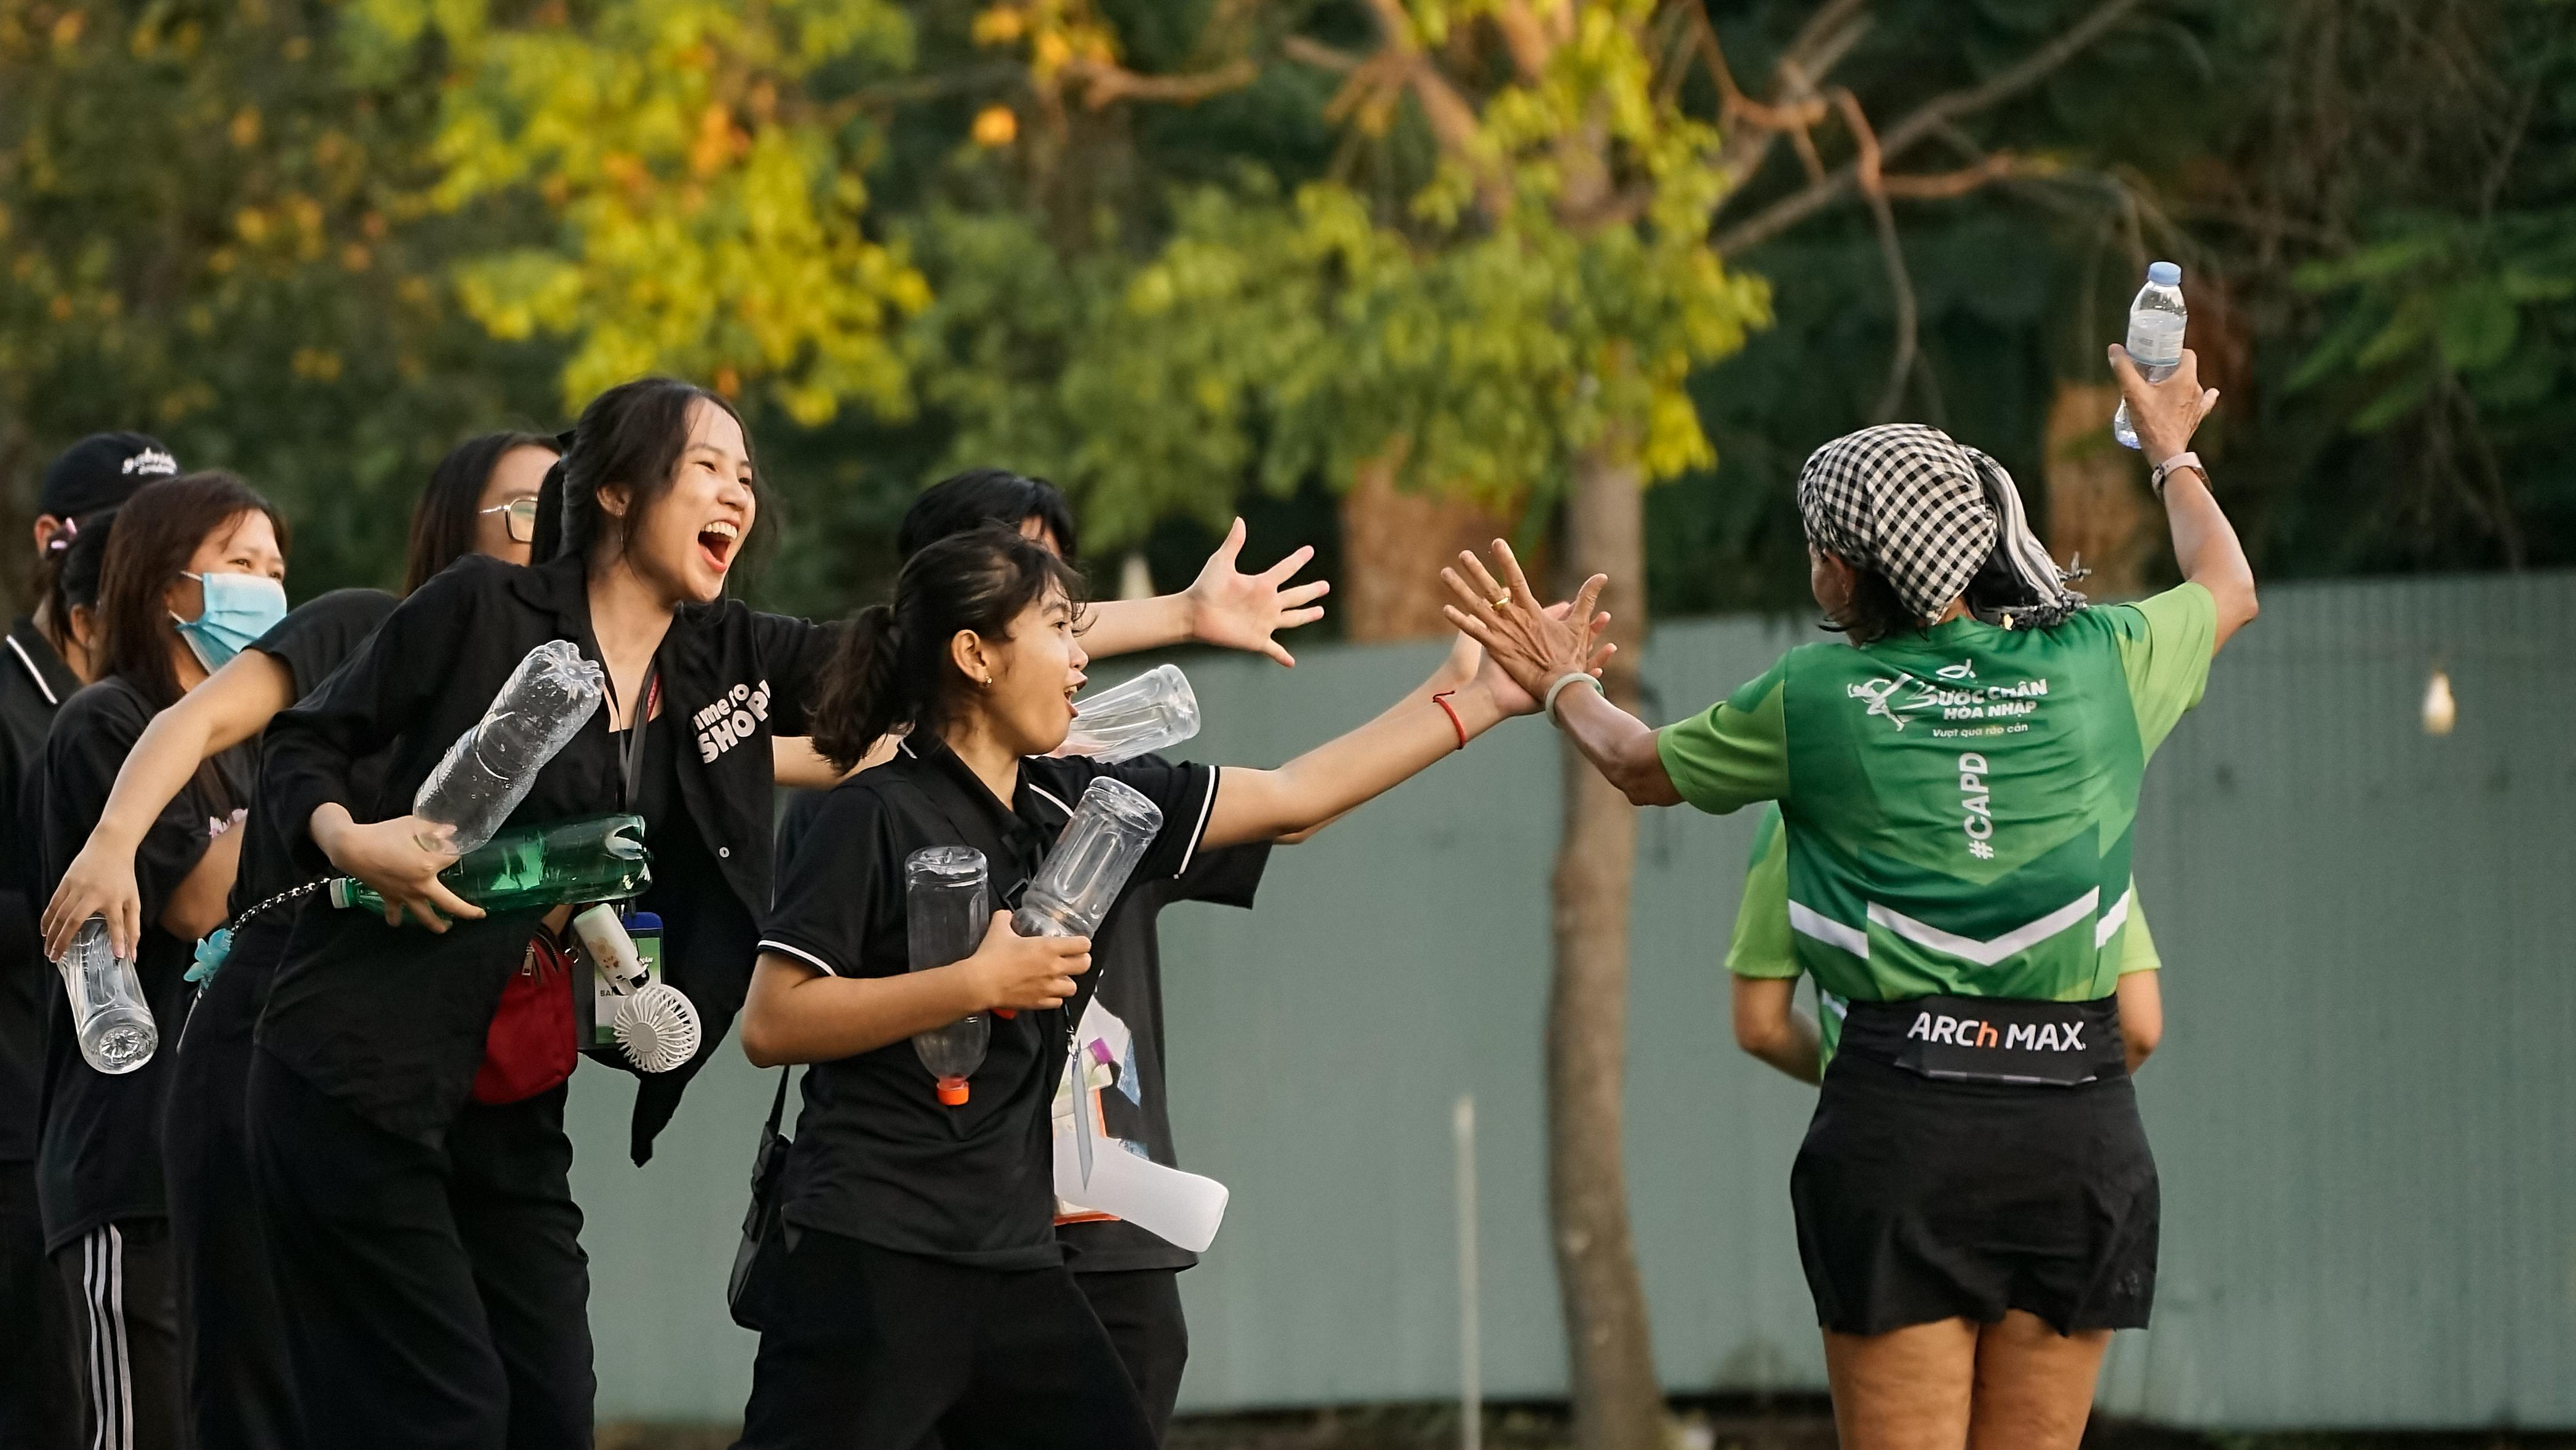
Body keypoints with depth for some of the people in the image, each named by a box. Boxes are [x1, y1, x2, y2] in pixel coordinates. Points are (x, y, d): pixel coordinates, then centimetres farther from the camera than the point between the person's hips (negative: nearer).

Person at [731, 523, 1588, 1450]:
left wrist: (1487, 699, 19)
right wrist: (975, 983, -17)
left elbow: (1293, 797, 18)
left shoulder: (1080, 806, 11)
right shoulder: (878, 818, -8)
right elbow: (770, 1024, -12)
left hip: (1015, 1262, 7)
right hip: (870, 1266, -7)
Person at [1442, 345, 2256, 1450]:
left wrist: (1561, 684, 44)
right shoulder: (2095, 663, 6)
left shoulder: (1813, 699, 4)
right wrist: (2173, 452, 47)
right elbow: (2228, 590, 29)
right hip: (2078, 1113, 2)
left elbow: (1641, 766, 23)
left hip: (1898, 1109, -2)